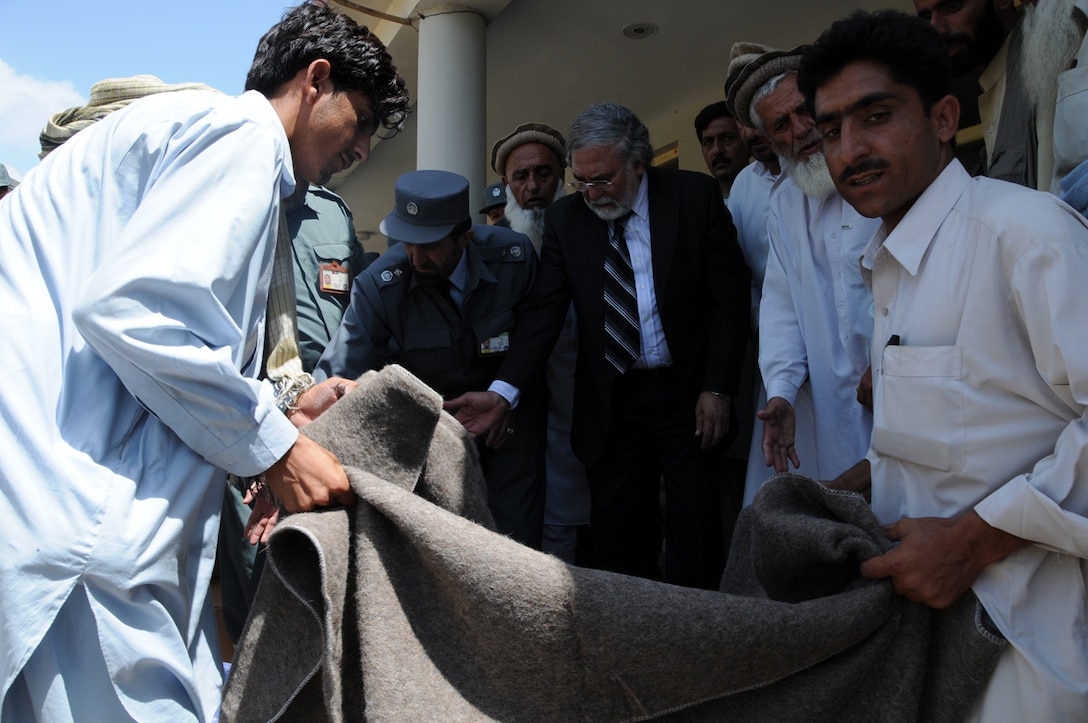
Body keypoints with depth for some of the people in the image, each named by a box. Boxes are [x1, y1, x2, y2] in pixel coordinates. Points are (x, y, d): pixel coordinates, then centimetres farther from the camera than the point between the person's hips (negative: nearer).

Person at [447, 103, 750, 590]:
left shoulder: (695, 197, -4)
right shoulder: (565, 218, 1)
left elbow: (730, 297, -2)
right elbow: (545, 312, -4)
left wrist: (717, 388, -8)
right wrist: (504, 391, -16)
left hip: (687, 393, -1)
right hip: (610, 403, 2)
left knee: (693, 540, 5)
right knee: (616, 543, 5)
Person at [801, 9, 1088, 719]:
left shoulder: (1025, 228, -17)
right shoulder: (889, 262, 13)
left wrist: (974, 539, -23)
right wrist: (862, 479, 8)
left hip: (1021, 627, -8)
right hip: (921, 597, 8)